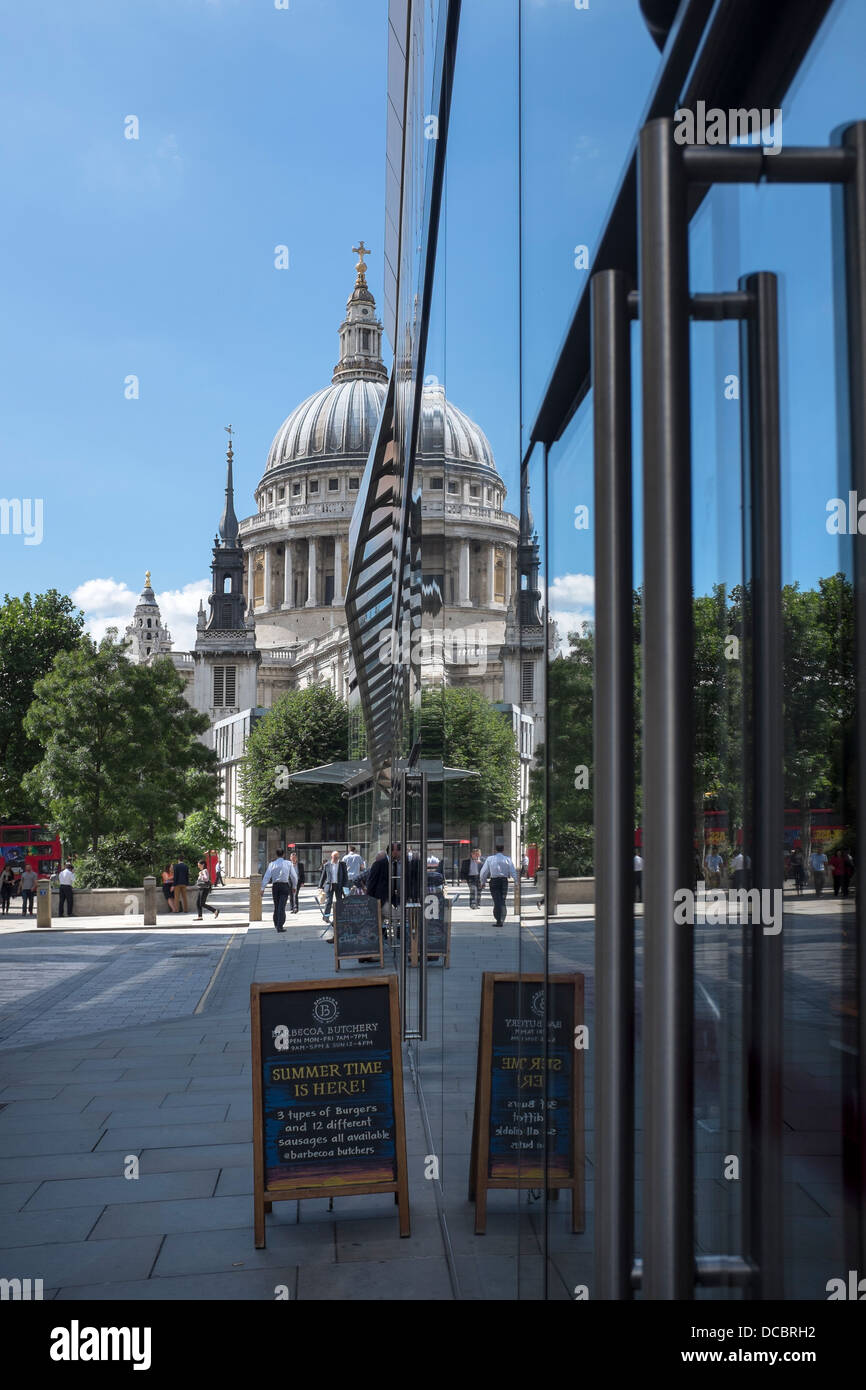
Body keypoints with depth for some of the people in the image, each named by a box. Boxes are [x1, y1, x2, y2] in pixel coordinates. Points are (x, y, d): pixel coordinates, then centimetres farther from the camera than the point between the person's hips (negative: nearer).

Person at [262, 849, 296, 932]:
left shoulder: (272, 864, 3)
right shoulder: (288, 863, 2)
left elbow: (267, 876, -5)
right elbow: (294, 876, 4)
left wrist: (262, 888, -7)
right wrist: (294, 886, 18)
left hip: (275, 886, 2)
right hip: (285, 885, -2)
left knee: (276, 905, 17)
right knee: (282, 906, -6)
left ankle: (276, 924, 31)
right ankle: (280, 926, -15)